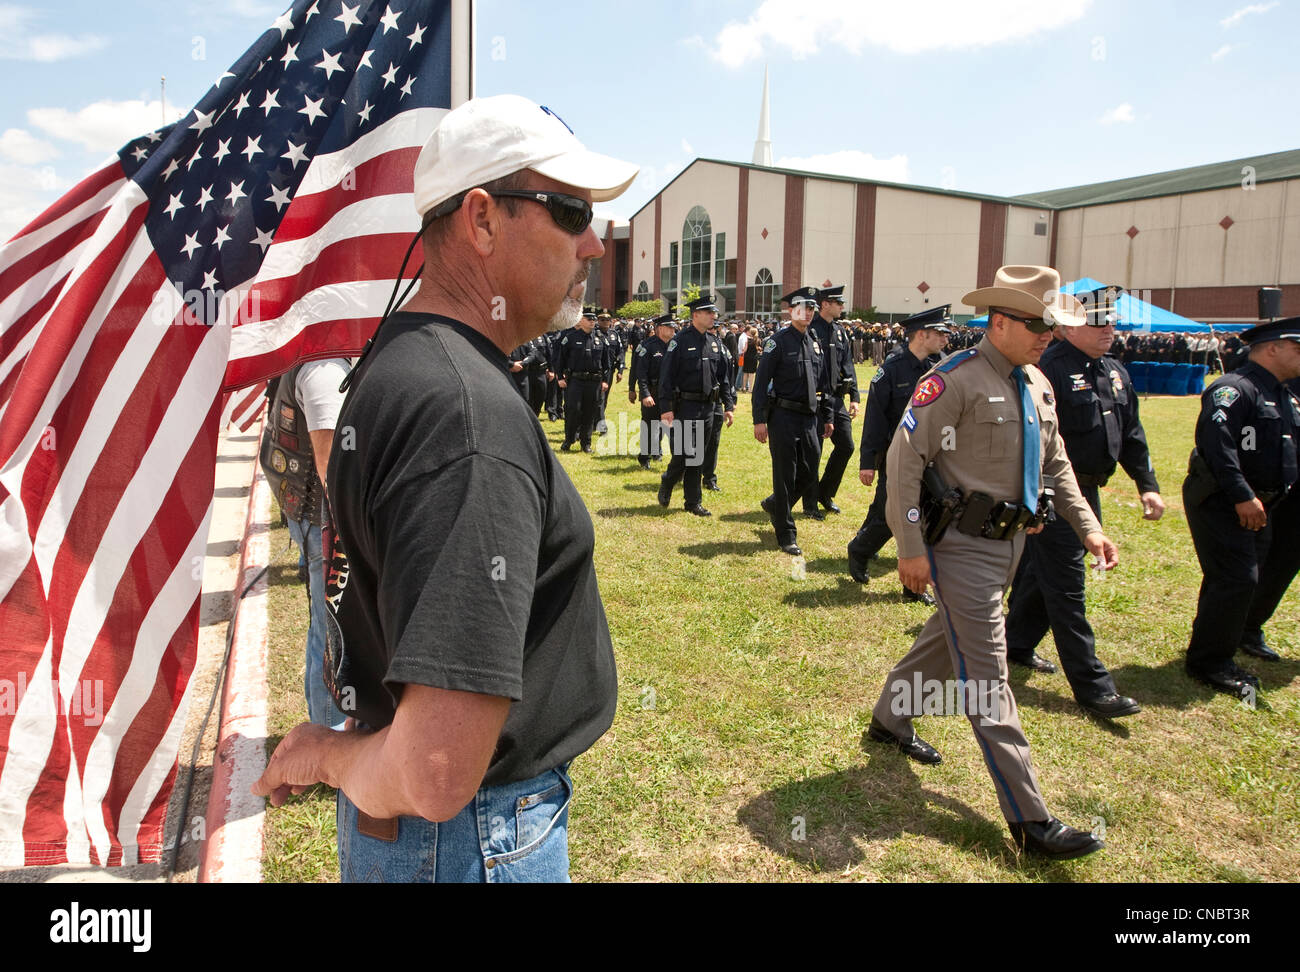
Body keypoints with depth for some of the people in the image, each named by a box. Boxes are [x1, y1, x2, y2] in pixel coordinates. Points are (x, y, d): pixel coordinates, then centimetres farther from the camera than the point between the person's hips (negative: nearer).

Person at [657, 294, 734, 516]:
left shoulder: (715, 343, 11)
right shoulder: (680, 341, -8)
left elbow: (724, 377, 16)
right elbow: (666, 376, -11)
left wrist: (728, 405, 9)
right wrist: (666, 408, -16)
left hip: (707, 407, 6)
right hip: (685, 406, -6)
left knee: (698, 456, 10)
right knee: (683, 454, -6)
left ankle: (694, 502, 16)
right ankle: (666, 485, 21)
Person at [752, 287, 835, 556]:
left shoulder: (816, 343, 12)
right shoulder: (778, 342, -7)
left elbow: (825, 383, 18)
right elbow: (761, 382, -10)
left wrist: (828, 417, 16)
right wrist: (760, 420, -15)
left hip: (810, 419, 6)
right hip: (784, 419, -6)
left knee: (808, 475, 11)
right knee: (785, 477, 0)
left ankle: (774, 505, 37)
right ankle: (786, 536, 9)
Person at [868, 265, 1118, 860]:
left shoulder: (1036, 385, 10)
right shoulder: (956, 379, -16)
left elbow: (1055, 462, 19)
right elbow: (904, 459, -19)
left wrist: (1087, 526, 9)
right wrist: (911, 549, -20)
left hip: (1010, 540, 9)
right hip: (962, 544, -9)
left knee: (948, 638, 22)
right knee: (986, 675, -4)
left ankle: (890, 721, 44)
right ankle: (1030, 821, 2)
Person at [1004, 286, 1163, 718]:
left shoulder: (1114, 370, 12)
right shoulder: (1050, 369, -17)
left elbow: (1131, 432, 18)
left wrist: (1148, 484, 12)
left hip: (1087, 492, 9)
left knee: (1042, 572, 19)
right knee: (1066, 586, -3)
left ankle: (1016, 645, 36)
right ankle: (1092, 686, 3)